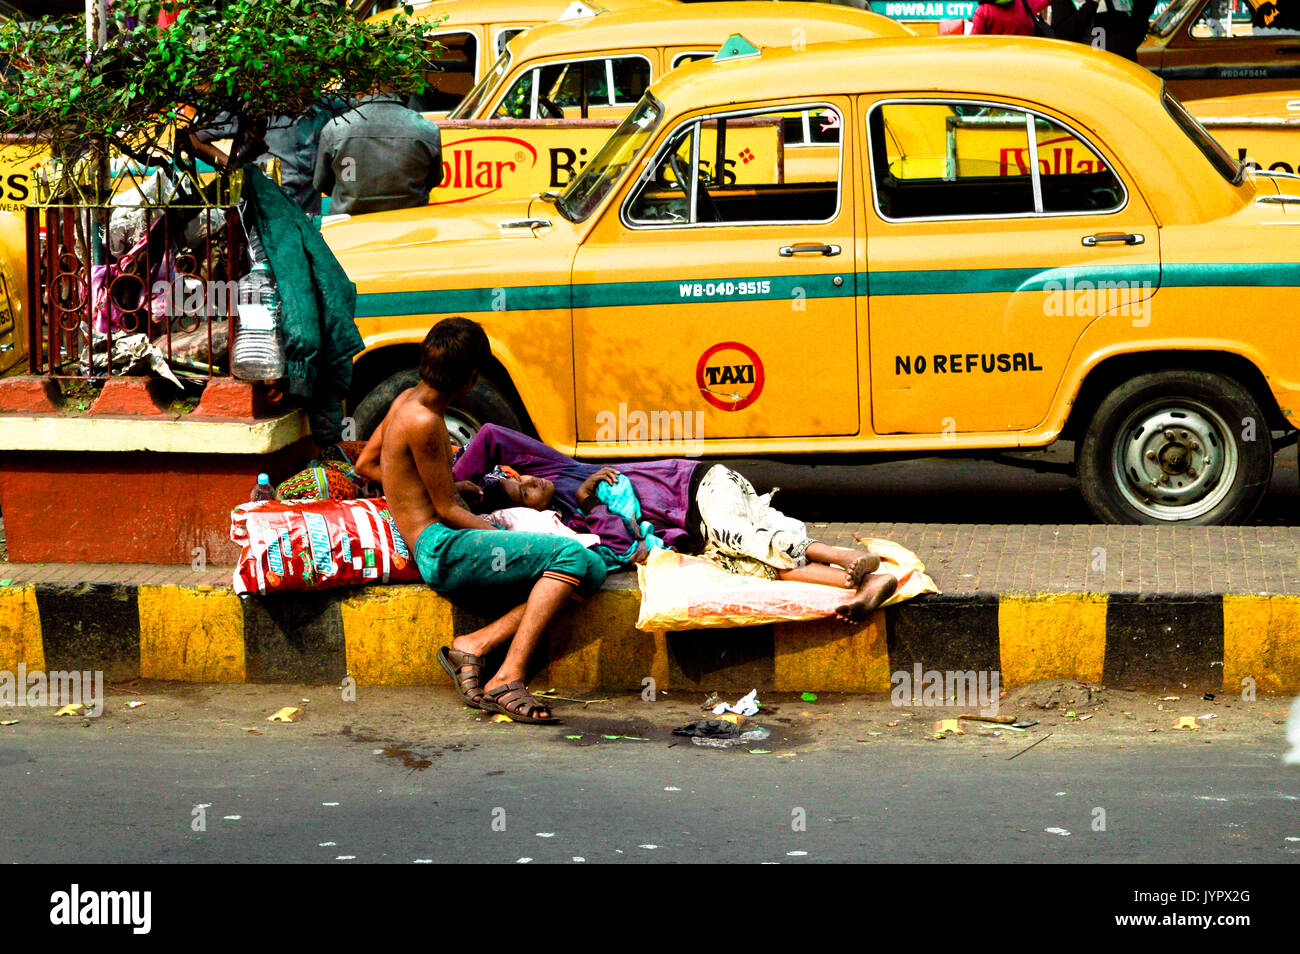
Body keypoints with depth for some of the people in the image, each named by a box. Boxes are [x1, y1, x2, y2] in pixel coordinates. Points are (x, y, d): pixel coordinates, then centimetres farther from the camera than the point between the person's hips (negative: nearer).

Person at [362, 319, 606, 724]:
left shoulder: (407, 399, 14)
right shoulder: (424, 421, -15)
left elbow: (365, 464, 28)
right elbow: (447, 510, -12)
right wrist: (506, 538, -4)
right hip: (442, 549, -10)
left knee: (591, 571, -4)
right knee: (570, 554, -26)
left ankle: (474, 644, -12)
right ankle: (508, 679, -29)